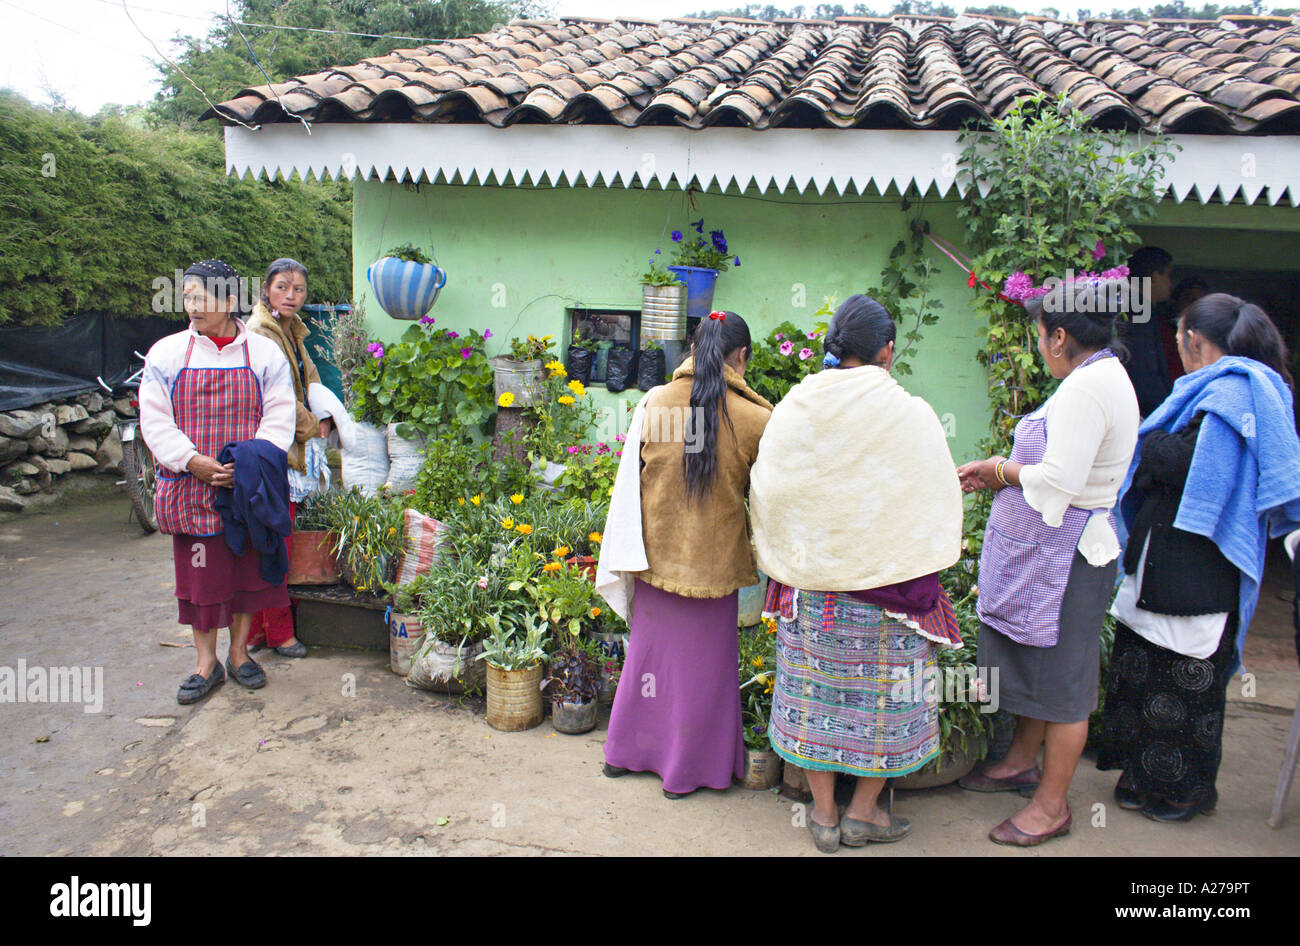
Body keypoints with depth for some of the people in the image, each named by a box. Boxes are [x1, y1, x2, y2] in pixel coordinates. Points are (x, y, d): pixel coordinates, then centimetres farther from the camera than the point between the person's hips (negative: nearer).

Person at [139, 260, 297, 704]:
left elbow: (279, 418, -3)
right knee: (200, 572, 6)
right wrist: (195, 462, -15)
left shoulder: (265, 353, 1)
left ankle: (239, 651, 26)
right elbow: (156, 422, -1)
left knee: (249, 568, 8)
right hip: (191, 490, 0)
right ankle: (206, 662, 20)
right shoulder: (166, 353, 3)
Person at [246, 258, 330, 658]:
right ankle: (278, 633, 8)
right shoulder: (260, 333, -14)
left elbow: (309, 379, 20)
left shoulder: (291, 329, 16)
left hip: (294, 450, 9)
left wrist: (321, 419, 2)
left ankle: (258, 629, 21)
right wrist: (310, 427, -5)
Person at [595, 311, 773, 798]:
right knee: (702, 661, 13)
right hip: (714, 559, -3)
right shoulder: (753, 418, -14)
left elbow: (631, 479, 3)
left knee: (649, 648, 20)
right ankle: (687, 768, 26)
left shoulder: (653, 403, -6)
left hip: (655, 553, 3)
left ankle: (627, 750, 35)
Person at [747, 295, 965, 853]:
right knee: (884, 692, 15)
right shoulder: (911, 416, -13)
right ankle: (864, 812, 27)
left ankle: (824, 814, 26)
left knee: (815, 688, 14)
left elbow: (767, 494, 3)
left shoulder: (793, 410, -5)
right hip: (887, 578, -2)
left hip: (808, 582, 3)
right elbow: (938, 501, -3)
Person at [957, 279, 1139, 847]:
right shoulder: (1103, 377, 12)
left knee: (1061, 679, 3)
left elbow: (1058, 481, -25)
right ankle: (1023, 761, 41)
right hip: (1040, 555, 10)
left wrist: (1002, 469, -8)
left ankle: (1052, 805, 17)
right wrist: (994, 475, 11)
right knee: (1030, 660, 22)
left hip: (1065, 559, -10)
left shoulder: (1088, 386, -21)